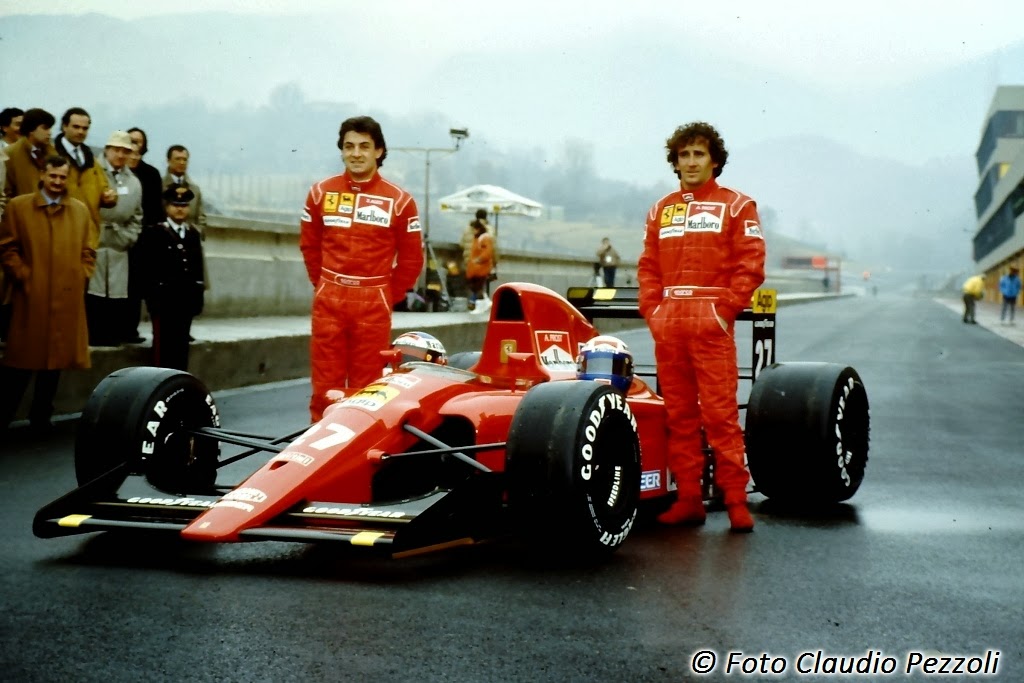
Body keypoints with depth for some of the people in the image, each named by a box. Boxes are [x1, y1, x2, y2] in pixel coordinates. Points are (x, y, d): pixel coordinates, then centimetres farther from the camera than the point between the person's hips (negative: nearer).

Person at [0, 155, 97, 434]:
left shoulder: (81, 210, 13)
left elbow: (88, 251, 13)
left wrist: (80, 279, 1)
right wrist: (23, 277, -8)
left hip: (68, 297, 3)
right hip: (30, 295, -3)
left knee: (56, 356, 6)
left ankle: (41, 416, 16)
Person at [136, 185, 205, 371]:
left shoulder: (194, 234, 14)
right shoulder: (154, 233, -3)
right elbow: (148, 270, -9)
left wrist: (198, 298, 9)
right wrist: (153, 298, -15)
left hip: (187, 300, 5)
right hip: (164, 299, -5)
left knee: (182, 344, 9)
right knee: (163, 344, -3)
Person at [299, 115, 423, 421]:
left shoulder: (399, 200, -1)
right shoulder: (321, 193, 5)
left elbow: (411, 257, 4)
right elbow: (310, 245, 14)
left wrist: (389, 296, 4)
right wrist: (325, 286, 10)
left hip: (373, 304, -2)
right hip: (328, 301, 2)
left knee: (365, 388, 3)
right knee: (325, 384, 4)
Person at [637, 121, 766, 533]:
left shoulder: (736, 205, 4)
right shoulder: (661, 210, 17)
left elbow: (750, 265, -3)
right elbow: (648, 266, 16)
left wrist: (727, 309, -11)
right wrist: (652, 308, 2)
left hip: (711, 322, -5)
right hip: (667, 324, 5)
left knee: (720, 413, -9)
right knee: (679, 414, 6)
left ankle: (736, 500, -4)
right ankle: (688, 499, 11)